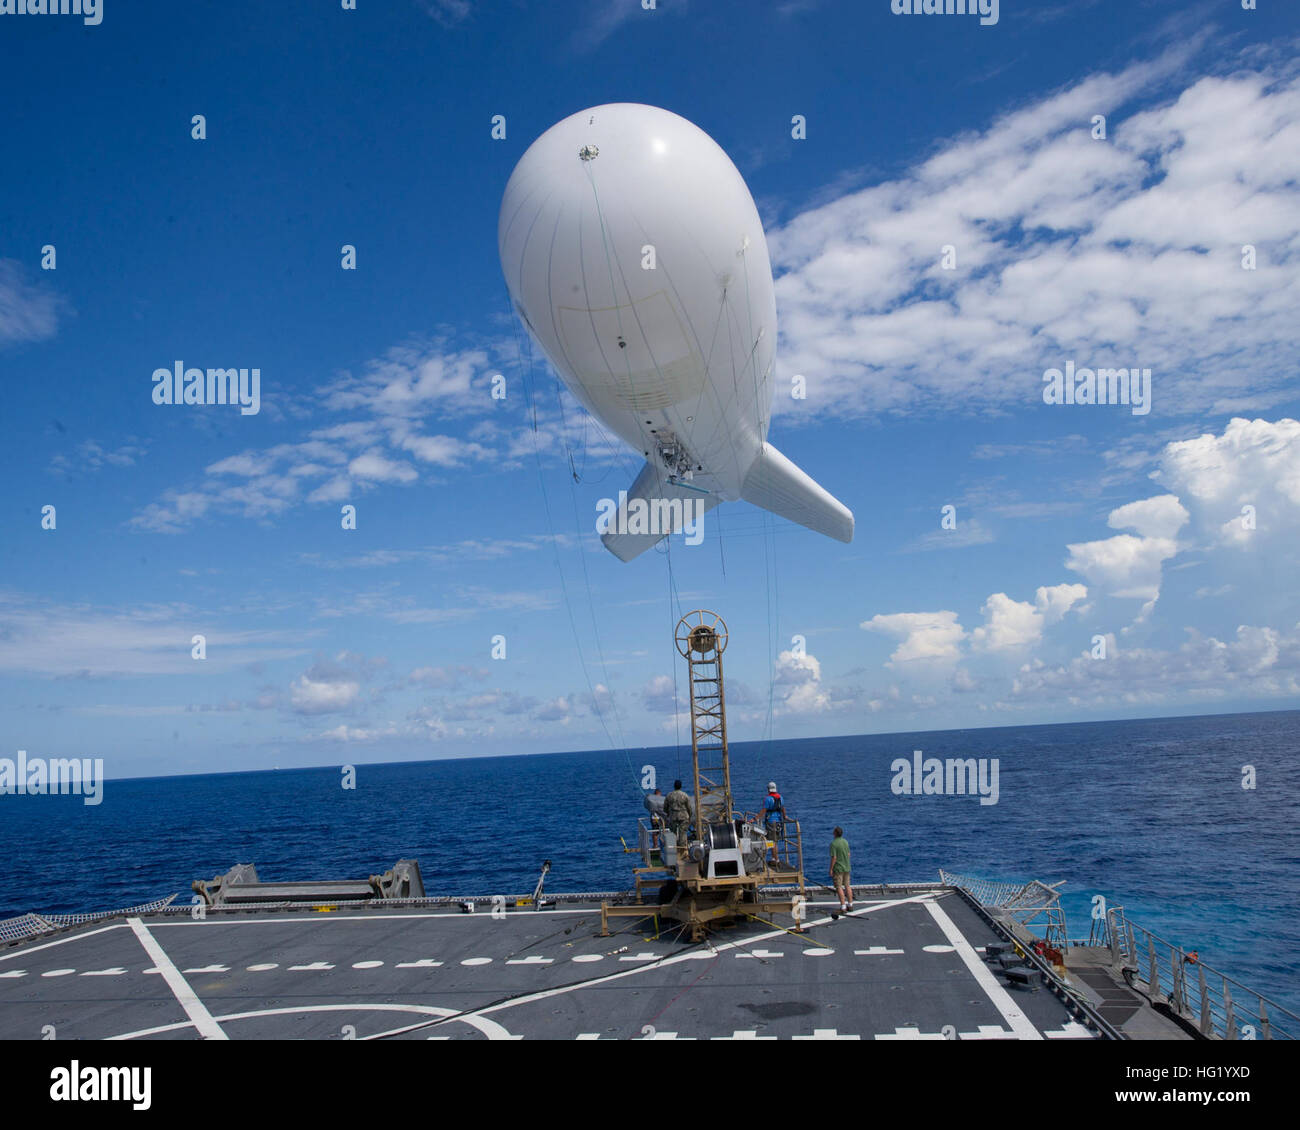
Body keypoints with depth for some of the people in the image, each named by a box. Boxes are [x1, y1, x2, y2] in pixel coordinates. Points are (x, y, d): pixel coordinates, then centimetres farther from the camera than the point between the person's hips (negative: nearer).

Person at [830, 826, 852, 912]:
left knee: (839, 887, -3)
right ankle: (850, 905, 19)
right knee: (847, 886, 14)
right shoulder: (845, 841, 5)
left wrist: (831, 869, -12)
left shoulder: (833, 843, -17)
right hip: (846, 867, 7)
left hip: (838, 869, -7)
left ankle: (843, 907, -6)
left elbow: (834, 858, -19)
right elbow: (848, 854, 11)